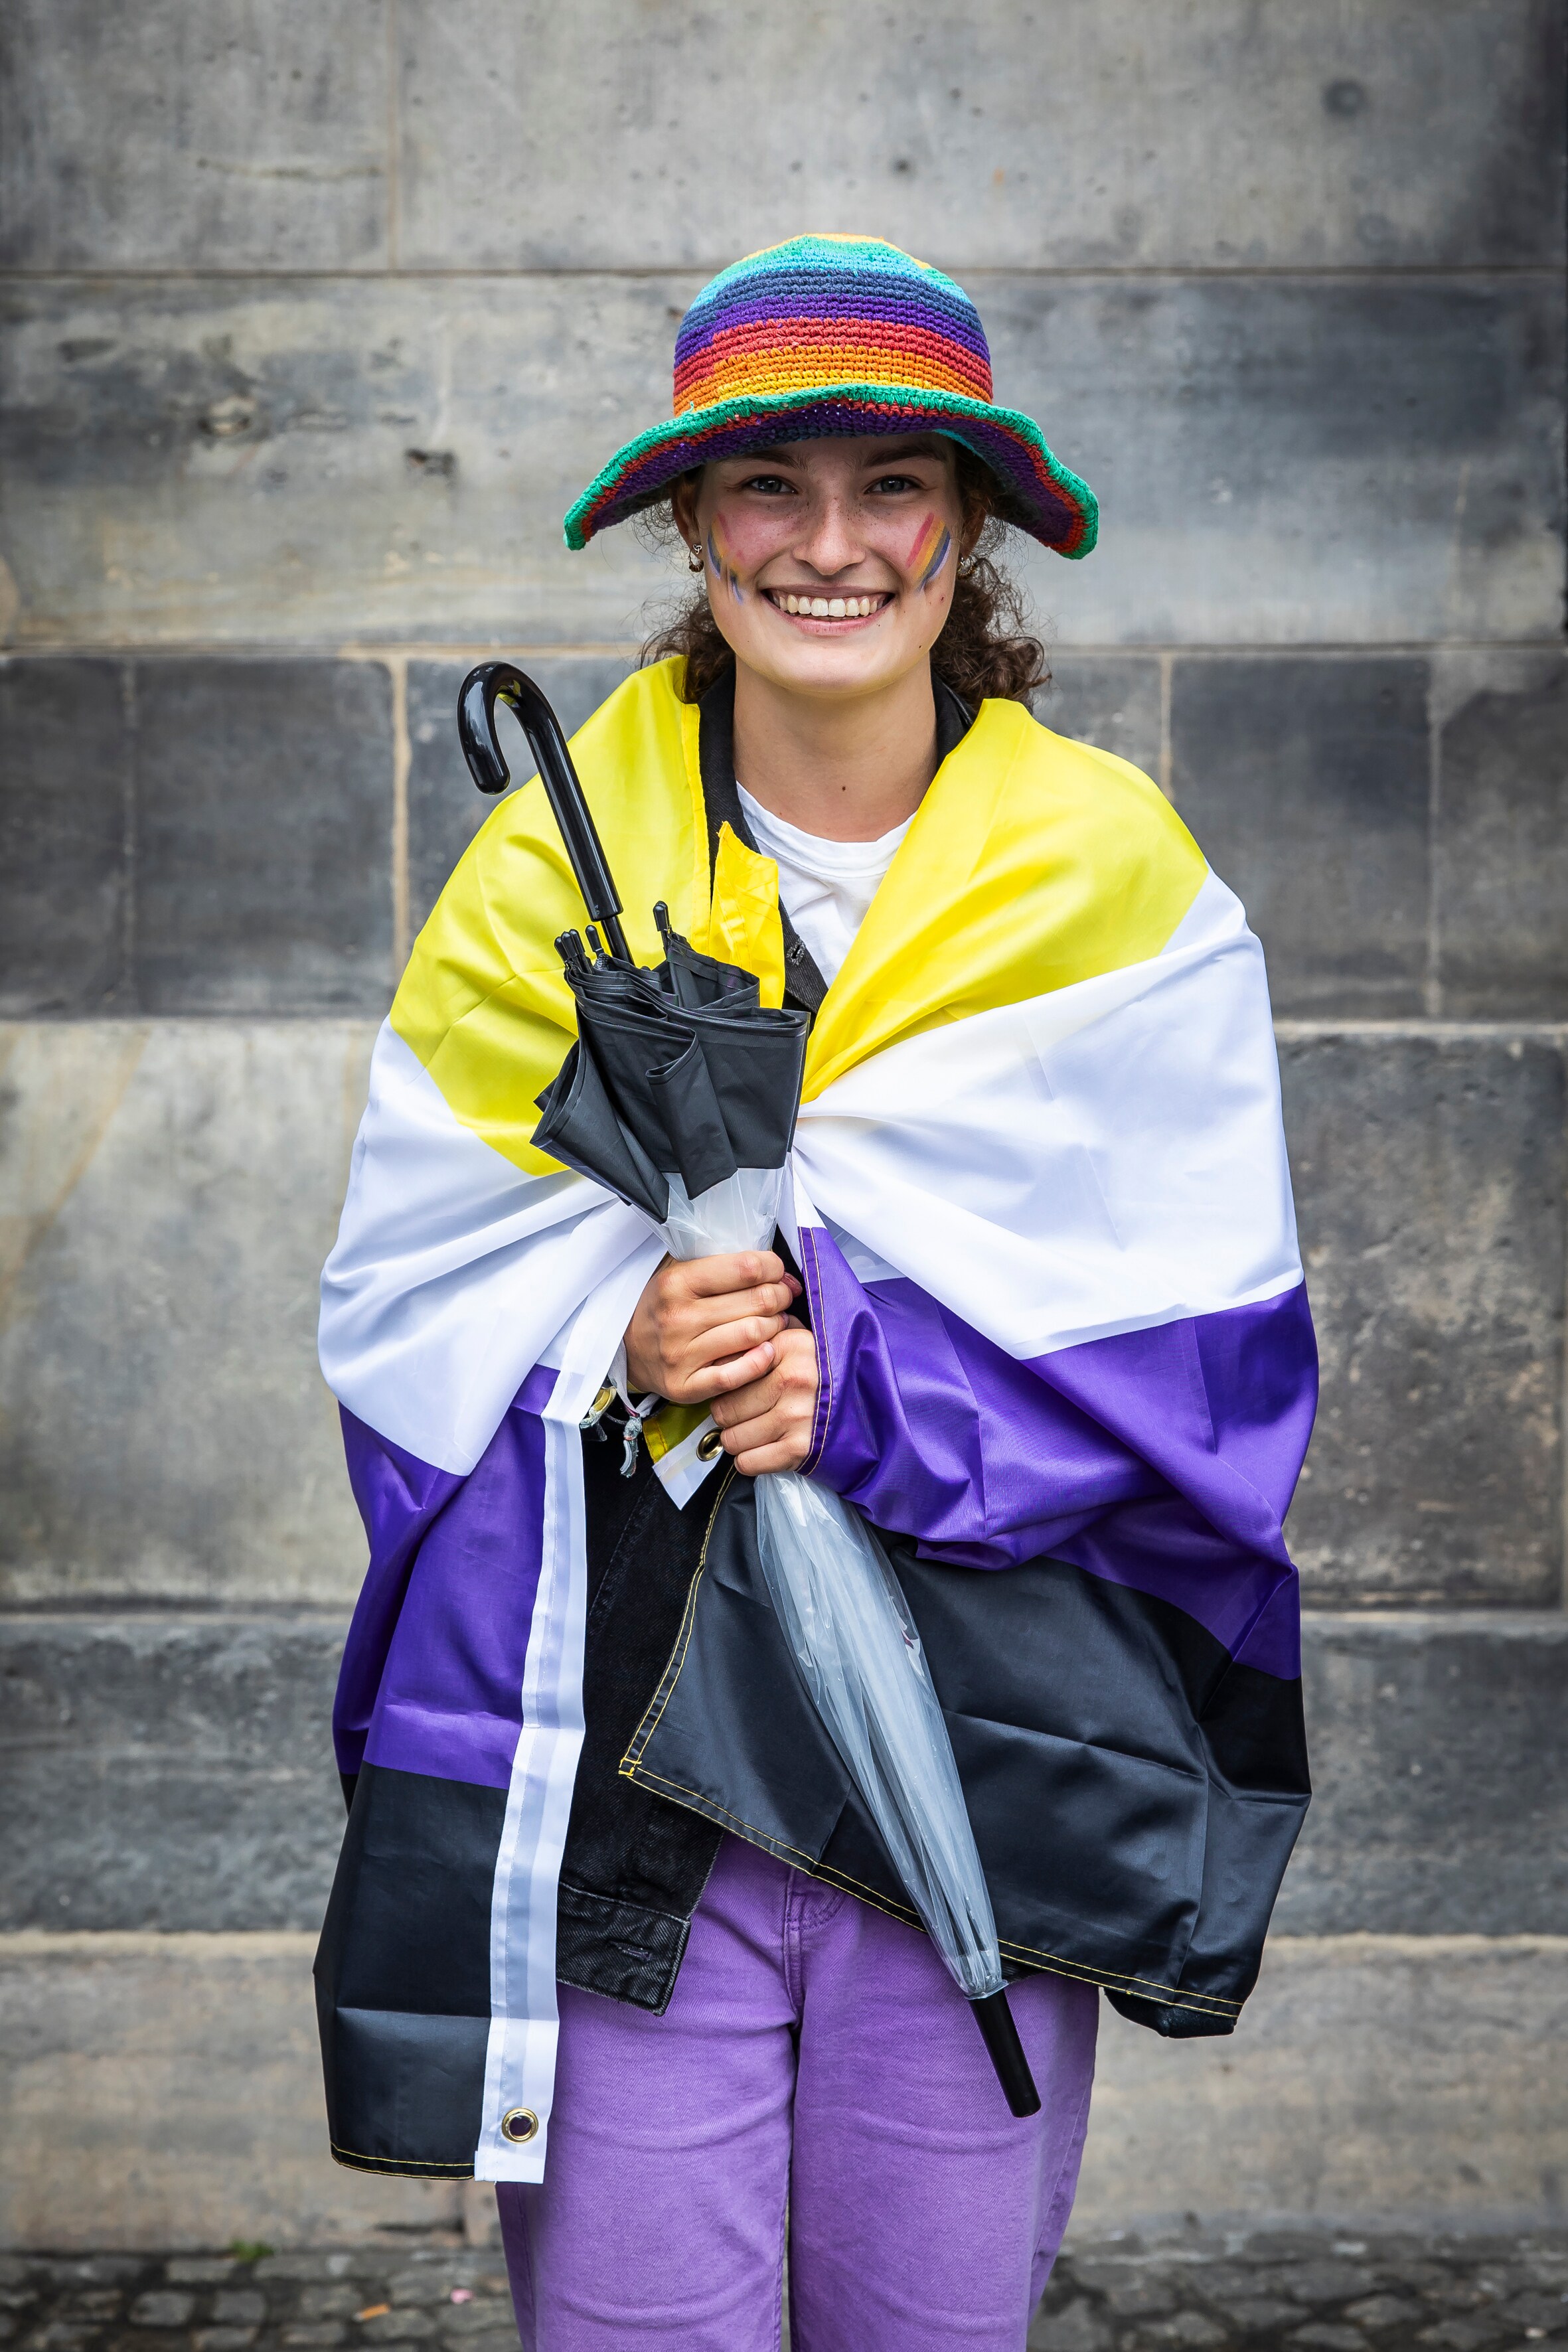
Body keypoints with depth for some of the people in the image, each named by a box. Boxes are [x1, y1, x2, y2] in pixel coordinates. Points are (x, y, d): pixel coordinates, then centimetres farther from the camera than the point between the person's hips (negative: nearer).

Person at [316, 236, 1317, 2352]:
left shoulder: (1120, 889, 1)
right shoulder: (549, 873, 4)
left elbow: (1215, 1366, -4)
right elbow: (408, 1306, 4)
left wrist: (864, 1381, -19)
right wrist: (619, 1350, -17)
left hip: (996, 1776, 0)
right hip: (608, 1763, 0)